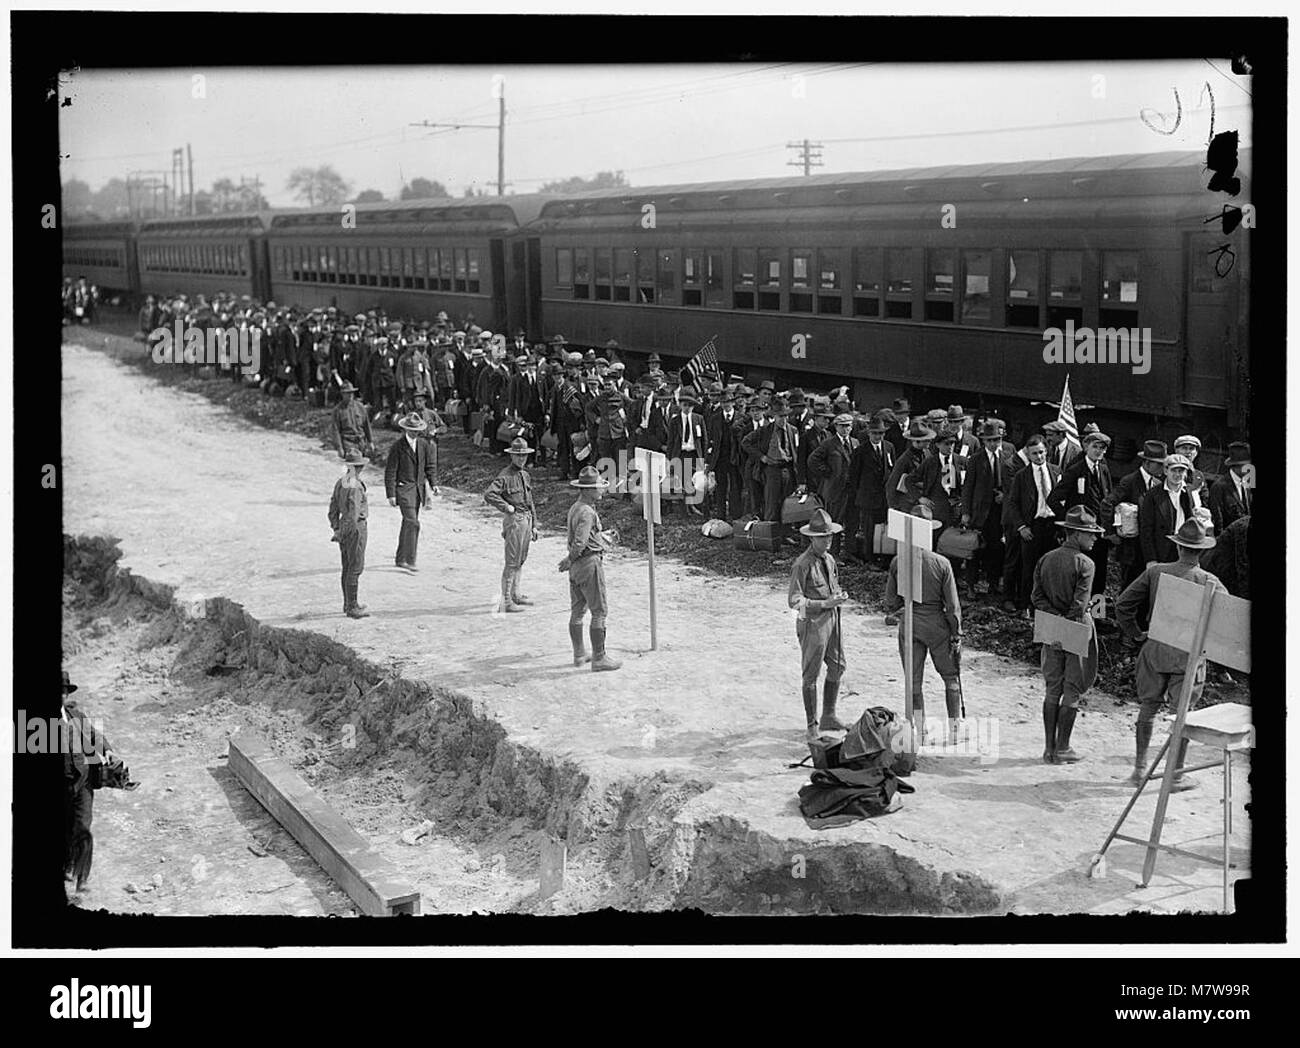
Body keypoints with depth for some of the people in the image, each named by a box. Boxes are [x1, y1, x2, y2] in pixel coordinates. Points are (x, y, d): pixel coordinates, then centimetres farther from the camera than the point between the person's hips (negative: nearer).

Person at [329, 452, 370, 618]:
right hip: (355, 528, -9)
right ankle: (352, 607, -2)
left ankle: (348, 603, 27)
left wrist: (336, 528, 12)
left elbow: (333, 508, 11)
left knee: (347, 567, 17)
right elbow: (353, 514, -24)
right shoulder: (355, 487, -21)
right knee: (355, 568, -4)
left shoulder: (340, 483, 6)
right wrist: (341, 534, -16)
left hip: (343, 527, 9)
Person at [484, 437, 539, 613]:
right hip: (514, 520, -8)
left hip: (526, 519, 8)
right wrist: (506, 506, -20)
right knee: (512, 562, -6)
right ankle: (506, 601, -2)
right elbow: (489, 494, -27)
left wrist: (534, 525, 18)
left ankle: (515, 594, 30)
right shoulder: (505, 476, -14)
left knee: (521, 560, 17)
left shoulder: (525, 475, 13)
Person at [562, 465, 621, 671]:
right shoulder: (586, 512, -21)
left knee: (577, 611, 17)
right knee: (599, 612, -3)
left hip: (576, 567, 10)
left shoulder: (574, 508, 10)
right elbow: (579, 542, -28)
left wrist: (604, 537, 26)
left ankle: (579, 654, 27)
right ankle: (599, 658, -1)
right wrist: (569, 560, -12)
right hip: (590, 563, -10)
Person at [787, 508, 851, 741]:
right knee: (811, 675, 0)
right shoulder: (802, 564, -16)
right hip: (813, 622, -8)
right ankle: (812, 726, 10)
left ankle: (828, 717, 31)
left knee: (837, 668, 16)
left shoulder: (829, 560, 9)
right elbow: (794, 600, -18)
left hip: (832, 618, 8)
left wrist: (839, 595, 2)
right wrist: (825, 603, -24)